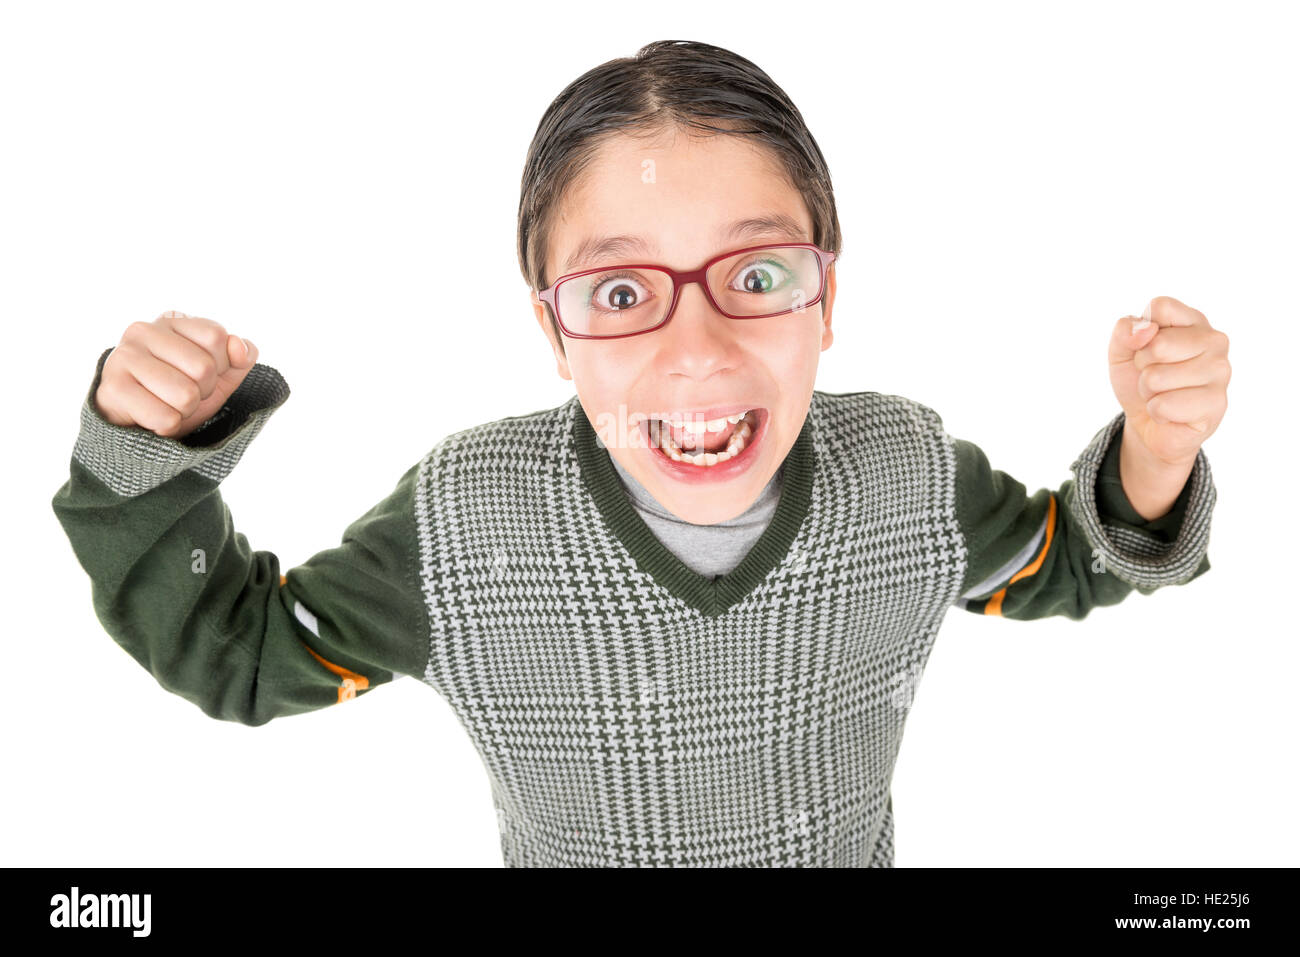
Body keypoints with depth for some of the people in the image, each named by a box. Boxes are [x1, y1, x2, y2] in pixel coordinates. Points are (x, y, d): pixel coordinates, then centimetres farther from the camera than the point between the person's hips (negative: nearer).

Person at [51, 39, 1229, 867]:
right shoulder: (459, 526, -28)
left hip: (852, 851, 2)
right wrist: (149, 456, -29)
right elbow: (238, 650, -13)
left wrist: (1155, 450, -24)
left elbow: (1063, 562, -4)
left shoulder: (912, 472, -23)